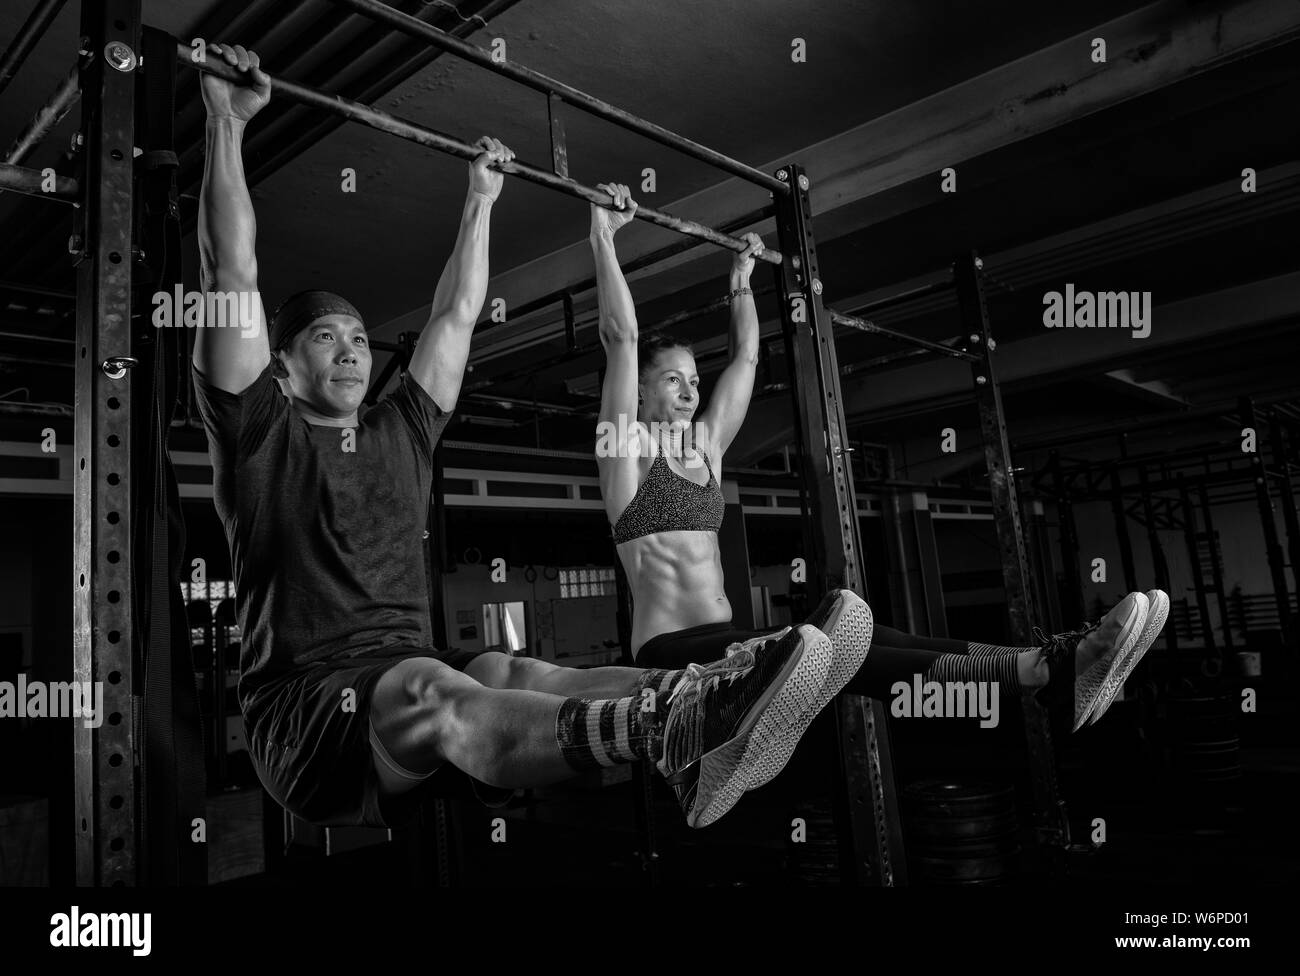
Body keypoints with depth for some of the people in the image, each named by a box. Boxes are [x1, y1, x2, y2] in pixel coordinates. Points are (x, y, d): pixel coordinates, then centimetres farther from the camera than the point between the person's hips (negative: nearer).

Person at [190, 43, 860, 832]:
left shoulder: (402, 434, 21)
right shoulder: (259, 435, 8)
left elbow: (456, 315, 23)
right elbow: (233, 276, 1)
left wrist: (481, 200, 28)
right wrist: (228, 126, 2)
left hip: (413, 683, 4)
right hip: (306, 706, -4)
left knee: (510, 677, -30)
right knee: (437, 692, -37)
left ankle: (702, 702, -59)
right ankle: (666, 727, -65)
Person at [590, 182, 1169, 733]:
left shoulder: (705, 446, 19)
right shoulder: (626, 449, 1)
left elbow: (745, 358, 25)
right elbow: (621, 336, -8)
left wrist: (741, 280, 32)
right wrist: (604, 237, -6)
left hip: (725, 645, 7)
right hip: (672, 655, -7)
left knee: (866, 643, -17)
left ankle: (1059, 660, -34)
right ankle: (1036, 669, -47)